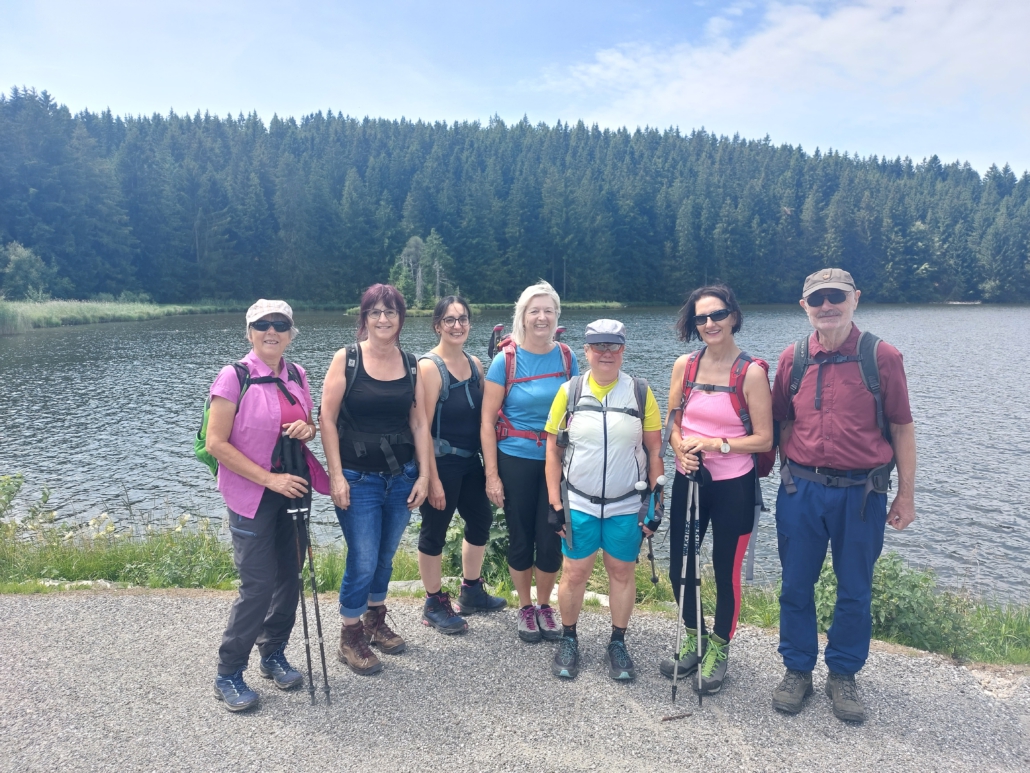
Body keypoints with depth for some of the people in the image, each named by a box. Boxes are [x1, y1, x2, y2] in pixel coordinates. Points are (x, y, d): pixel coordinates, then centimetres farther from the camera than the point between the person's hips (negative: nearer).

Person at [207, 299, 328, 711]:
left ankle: (273, 654, 31)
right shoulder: (234, 376, -12)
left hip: (292, 491, 6)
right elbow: (216, 443, -15)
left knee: (289, 577, 11)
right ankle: (228, 674, 14)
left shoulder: (296, 375, 5)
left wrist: (307, 429, -8)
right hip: (252, 496, -6)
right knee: (258, 585, -5)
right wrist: (270, 479, -19)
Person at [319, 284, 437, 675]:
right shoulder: (346, 359, -7)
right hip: (358, 479, -4)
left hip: (401, 477, 4)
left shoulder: (411, 364, 4)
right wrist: (336, 476, -13)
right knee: (363, 562, -2)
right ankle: (350, 639, 18)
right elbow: (327, 419, -8)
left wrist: (424, 475, 1)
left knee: (385, 556, 15)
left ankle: (376, 621, 36)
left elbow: (419, 423, 5)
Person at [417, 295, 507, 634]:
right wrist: (433, 478, -21)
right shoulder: (429, 366, -16)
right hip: (441, 462, -8)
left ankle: (471, 592, 38)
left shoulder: (475, 363, 6)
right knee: (435, 532, 6)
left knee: (480, 521, 18)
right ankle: (434, 604, 24)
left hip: (470, 460, 8)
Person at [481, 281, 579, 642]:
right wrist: (491, 474, -10)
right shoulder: (506, 360, -7)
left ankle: (544, 606, 31)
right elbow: (487, 420, -6)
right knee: (521, 538, 9)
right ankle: (525, 608, 31)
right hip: (516, 461, -2)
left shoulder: (567, 357, 0)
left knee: (551, 539, 6)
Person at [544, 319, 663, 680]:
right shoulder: (569, 392, -2)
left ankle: (618, 644, 28)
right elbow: (553, 450, 0)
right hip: (578, 504, 0)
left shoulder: (641, 392, -3)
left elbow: (654, 451, 0)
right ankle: (568, 640, 27)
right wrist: (554, 504, -4)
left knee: (622, 572, 10)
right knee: (574, 573, 6)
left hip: (627, 505, 0)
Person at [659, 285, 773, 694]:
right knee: (679, 567, 13)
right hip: (688, 481, 5)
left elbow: (764, 439, -11)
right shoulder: (685, 365, 1)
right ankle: (694, 640, 38)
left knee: (727, 572, 8)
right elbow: (673, 423, 7)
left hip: (733, 487, -4)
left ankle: (719, 649, 32)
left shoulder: (751, 373, -12)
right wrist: (681, 449, -13)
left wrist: (716, 444, -21)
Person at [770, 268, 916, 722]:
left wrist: (906, 495, -1)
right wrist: (786, 475, 5)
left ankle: (843, 675, 31)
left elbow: (902, 428, -2)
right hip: (801, 489, 2)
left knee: (855, 590, 12)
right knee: (796, 586, 10)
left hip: (861, 491, -1)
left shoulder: (882, 357, -6)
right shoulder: (793, 358, 1)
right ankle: (797, 671, 28)